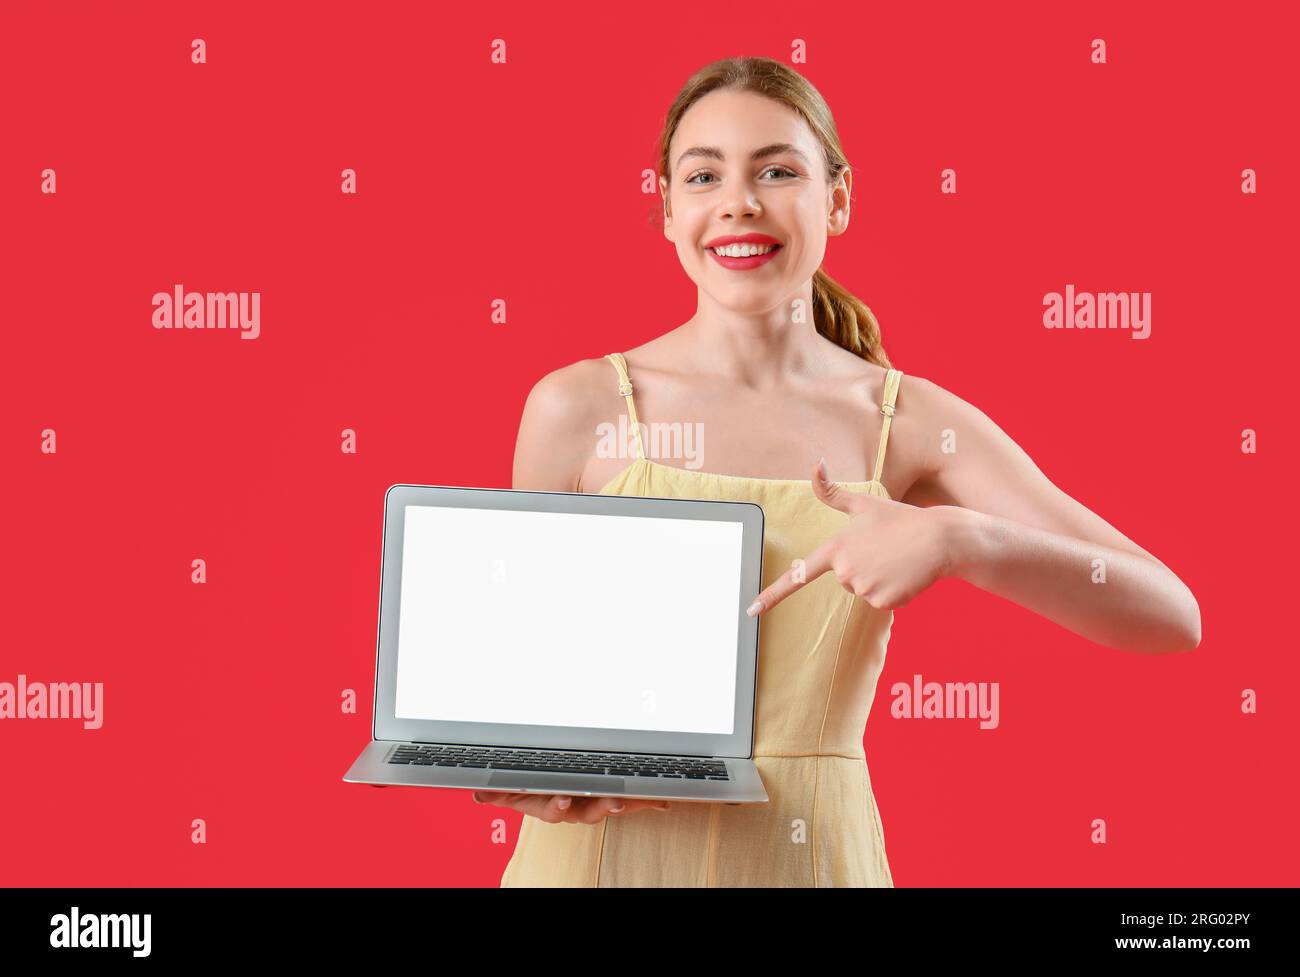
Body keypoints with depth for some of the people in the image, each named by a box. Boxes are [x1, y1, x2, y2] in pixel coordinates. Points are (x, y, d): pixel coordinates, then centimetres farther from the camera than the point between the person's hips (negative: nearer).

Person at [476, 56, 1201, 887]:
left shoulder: (907, 423, -6)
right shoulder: (577, 409, -6)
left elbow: (1171, 617, -11)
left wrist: (958, 538, -26)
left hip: (809, 849, 1)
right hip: (601, 848, 0)